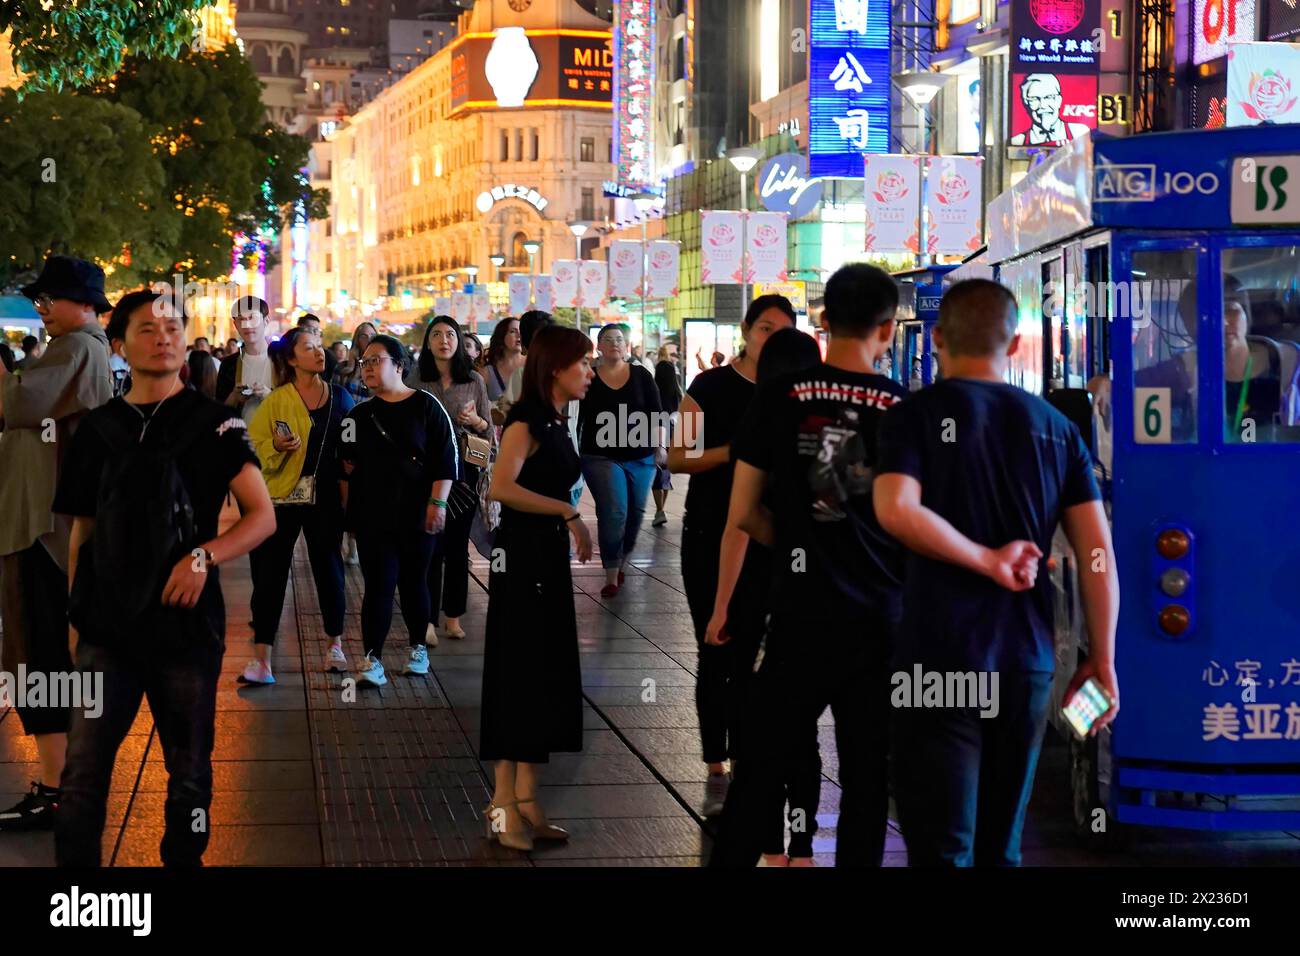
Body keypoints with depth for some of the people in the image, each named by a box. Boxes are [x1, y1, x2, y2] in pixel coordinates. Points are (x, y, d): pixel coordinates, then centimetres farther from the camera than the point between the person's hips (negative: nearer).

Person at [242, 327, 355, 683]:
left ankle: (335, 644, 29)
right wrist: (276, 447, -22)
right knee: (270, 573, -3)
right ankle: (261, 658, -1)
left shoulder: (340, 397, 6)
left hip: (326, 498, 2)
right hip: (282, 496, -2)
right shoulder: (276, 401, -3)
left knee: (328, 567, 12)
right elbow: (254, 446, -3)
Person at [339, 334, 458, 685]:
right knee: (378, 585, -6)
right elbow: (346, 467, 15)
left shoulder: (426, 407, -4)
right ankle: (373, 659, -7)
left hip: (416, 515, -2)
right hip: (372, 518, 2)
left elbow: (446, 459, -6)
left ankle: (417, 647, 28)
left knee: (414, 582, 11)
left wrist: (437, 502, -12)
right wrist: (348, 510, 7)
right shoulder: (360, 415, 9)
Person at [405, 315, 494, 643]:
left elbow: (488, 430, 10)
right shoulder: (416, 380, 2)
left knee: (458, 544, 7)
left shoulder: (474, 381, 6)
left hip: (464, 469, 2)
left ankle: (453, 617, 16)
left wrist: (475, 420, -10)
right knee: (431, 544, -7)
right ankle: (427, 620, -3)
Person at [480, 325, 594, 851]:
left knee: (548, 676, 10)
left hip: (549, 555, 9)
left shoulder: (555, 423, 14)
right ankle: (504, 804, 1)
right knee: (518, 674, -5)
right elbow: (502, 486, -27)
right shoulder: (527, 420, -13)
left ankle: (526, 800, 16)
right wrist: (567, 511, -23)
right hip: (522, 556, -9)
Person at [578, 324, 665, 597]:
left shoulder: (641, 376, 4)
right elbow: (577, 418, 4)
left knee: (635, 514, 6)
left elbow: (656, 414, 6)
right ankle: (611, 576, -8)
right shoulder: (588, 379, 0)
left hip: (641, 457, 3)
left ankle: (620, 565, 26)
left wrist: (660, 446, -2)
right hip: (602, 457, -3)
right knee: (613, 513, -14)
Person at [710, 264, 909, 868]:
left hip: (800, 616, 0)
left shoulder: (781, 398, -3)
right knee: (867, 780, 9)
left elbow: (743, 515, 1)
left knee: (760, 772, 6)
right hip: (880, 621, 0)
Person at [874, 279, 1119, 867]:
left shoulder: (916, 415, -1)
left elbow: (895, 510, -20)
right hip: (1028, 662, 4)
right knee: (1000, 845, 14)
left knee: (942, 845, -2)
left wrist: (987, 559, -12)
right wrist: (1102, 658, 6)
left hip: (940, 657, -4)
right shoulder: (1055, 427, 8)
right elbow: (1097, 550, 3)